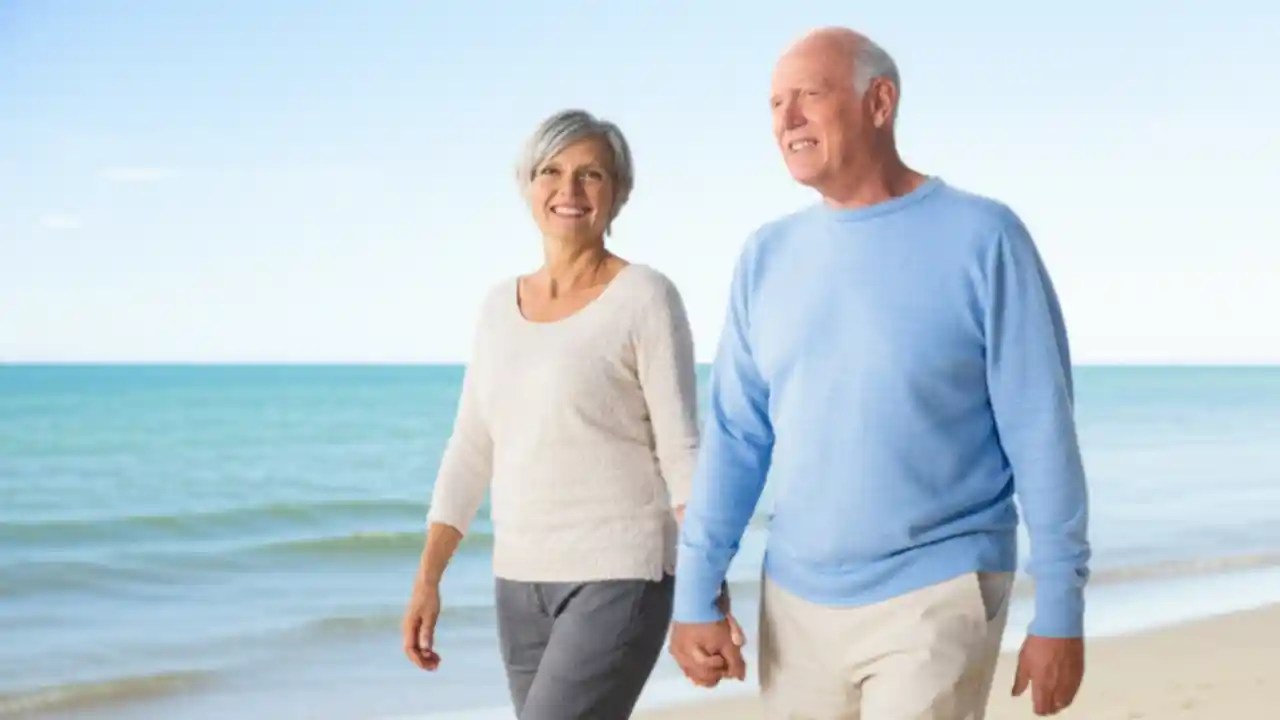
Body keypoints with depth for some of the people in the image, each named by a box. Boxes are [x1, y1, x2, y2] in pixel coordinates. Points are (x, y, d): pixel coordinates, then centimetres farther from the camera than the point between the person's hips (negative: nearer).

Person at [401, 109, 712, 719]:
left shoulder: (646, 298, -8)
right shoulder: (501, 305, 10)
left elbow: (683, 453, -11)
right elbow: (470, 453, 13)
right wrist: (427, 580, 8)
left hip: (619, 576, -6)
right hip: (523, 582, 7)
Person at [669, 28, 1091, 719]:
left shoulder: (981, 238, -8)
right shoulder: (767, 256, 5)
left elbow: (1042, 435, -8)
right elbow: (734, 437, 6)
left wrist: (1060, 611, -9)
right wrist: (694, 594, -1)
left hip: (934, 599, -5)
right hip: (795, 604, 5)